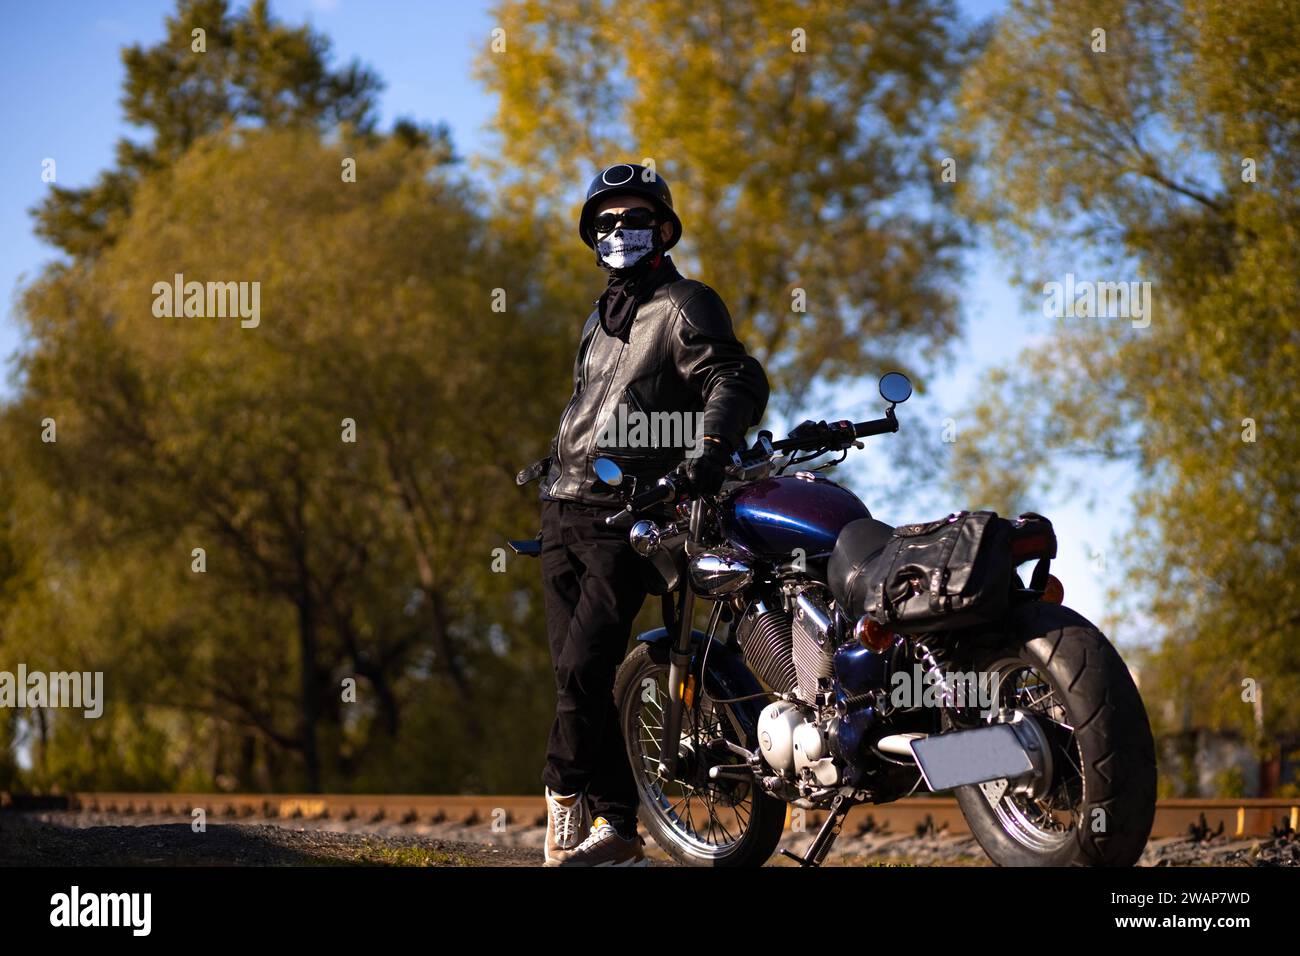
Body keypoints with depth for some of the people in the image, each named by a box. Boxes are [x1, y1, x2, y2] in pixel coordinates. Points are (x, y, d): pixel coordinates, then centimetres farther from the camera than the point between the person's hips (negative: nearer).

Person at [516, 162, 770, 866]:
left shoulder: (685, 305, -1)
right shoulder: (600, 319, 24)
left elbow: (737, 380, -16)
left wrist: (709, 446, -31)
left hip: (623, 517, -8)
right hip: (563, 514, 8)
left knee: (583, 668, -16)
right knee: (575, 673, 1)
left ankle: (565, 793, 1)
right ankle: (614, 829, 2)